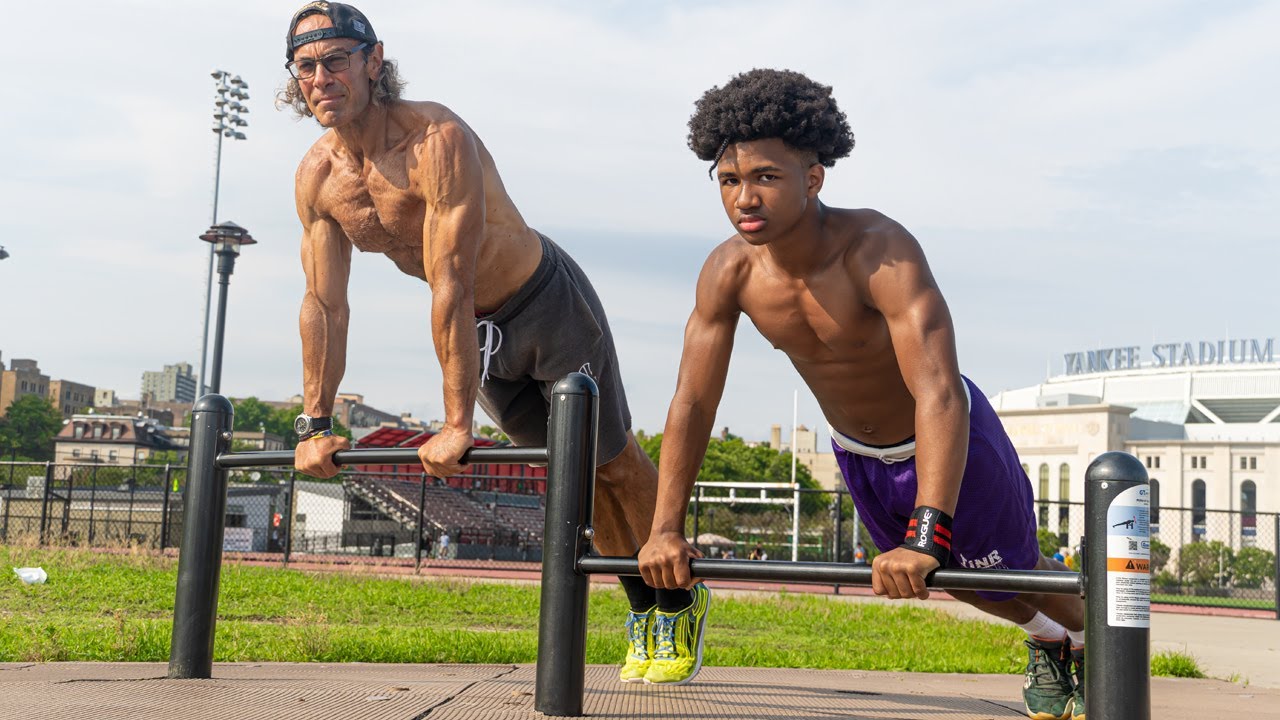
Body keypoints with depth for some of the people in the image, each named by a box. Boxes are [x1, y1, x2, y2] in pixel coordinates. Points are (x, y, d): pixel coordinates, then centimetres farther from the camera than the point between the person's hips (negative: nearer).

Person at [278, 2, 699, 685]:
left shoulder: (438, 139, -32)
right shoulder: (316, 177, -11)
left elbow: (451, 284, -36)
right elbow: (324, 305, -6)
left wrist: (457, 423, -36)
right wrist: (314, 425, -6)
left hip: (547, 300, -6)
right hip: (479, 327, 6)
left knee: (613, 461, 5)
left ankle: (677, 603, 24)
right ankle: (640, 610, 30)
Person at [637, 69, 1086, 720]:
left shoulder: (880, 251, -38)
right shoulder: (729, 273, -22)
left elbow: (939, 394, -47)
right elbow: (692, 404, -15)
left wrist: (925, 535, -56)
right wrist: (666, 530, -19)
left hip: (949, 440, -5)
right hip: (856, 452, 5)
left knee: (1011, 570, 13)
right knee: (954, 579, 25)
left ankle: (1092, 651, 47)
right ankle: (1044, 643, 57)